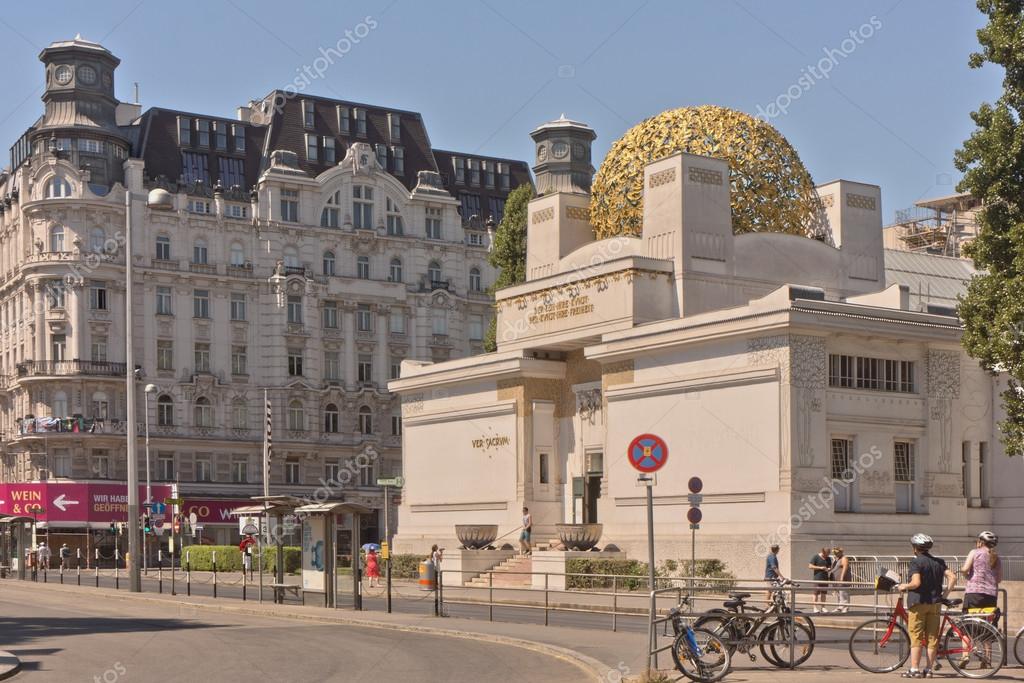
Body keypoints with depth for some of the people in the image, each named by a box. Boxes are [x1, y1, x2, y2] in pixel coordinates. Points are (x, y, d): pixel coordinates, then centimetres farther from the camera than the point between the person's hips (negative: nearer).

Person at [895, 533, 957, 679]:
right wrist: (944, 594, 9)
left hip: (918, 602, -5)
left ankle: (914, 669, -5)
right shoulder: (939, 562, 10)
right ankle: (929, 669, 9)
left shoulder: (916, 562, -9)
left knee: (916, 637, -2)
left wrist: (903, 586, -4)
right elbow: (952, 577, 2)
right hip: (935, 603, 5)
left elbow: (916, 583, -21)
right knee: (932, 637, 8)